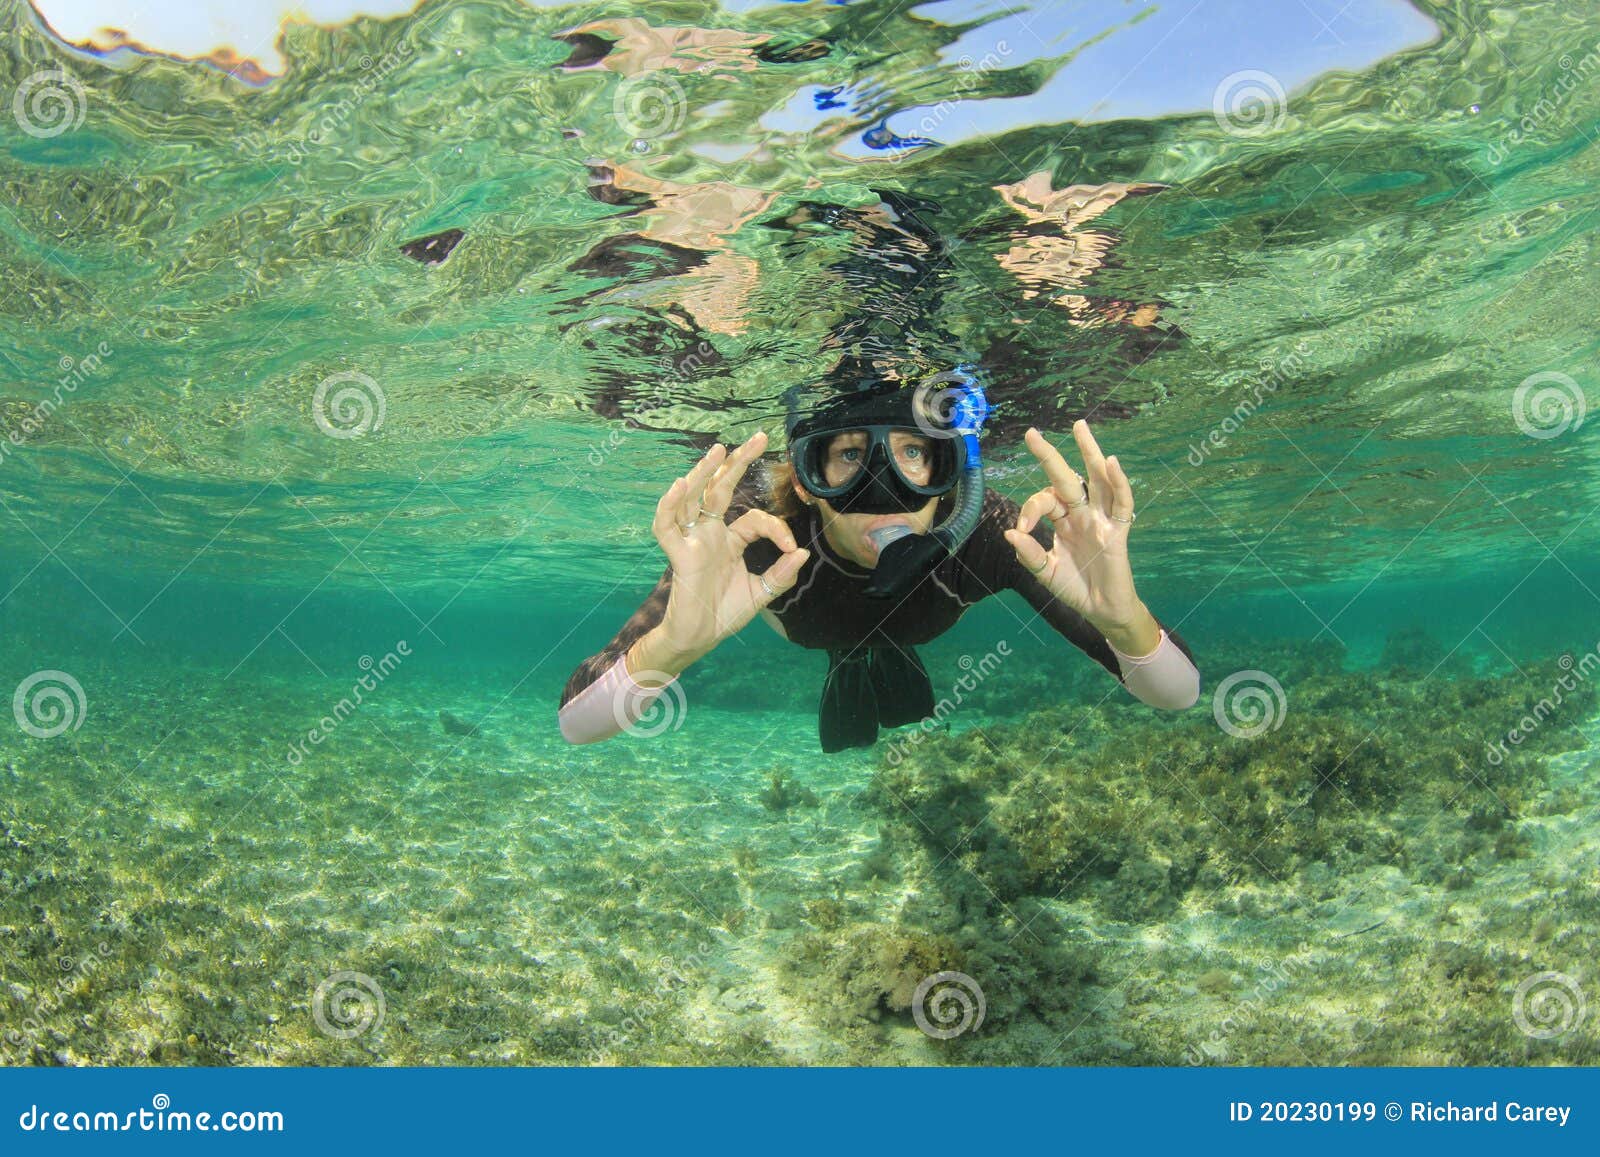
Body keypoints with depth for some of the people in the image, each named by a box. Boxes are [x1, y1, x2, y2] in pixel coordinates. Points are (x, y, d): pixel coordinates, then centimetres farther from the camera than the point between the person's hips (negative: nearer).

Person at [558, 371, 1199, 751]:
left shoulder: (990, 535, -44)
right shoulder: (752, 536, -47)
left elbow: (1180, 694, -42)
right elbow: (574, 722, -51)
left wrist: (1123, 619, -66)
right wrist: (672, 645, -74)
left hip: (911, 639, 1)